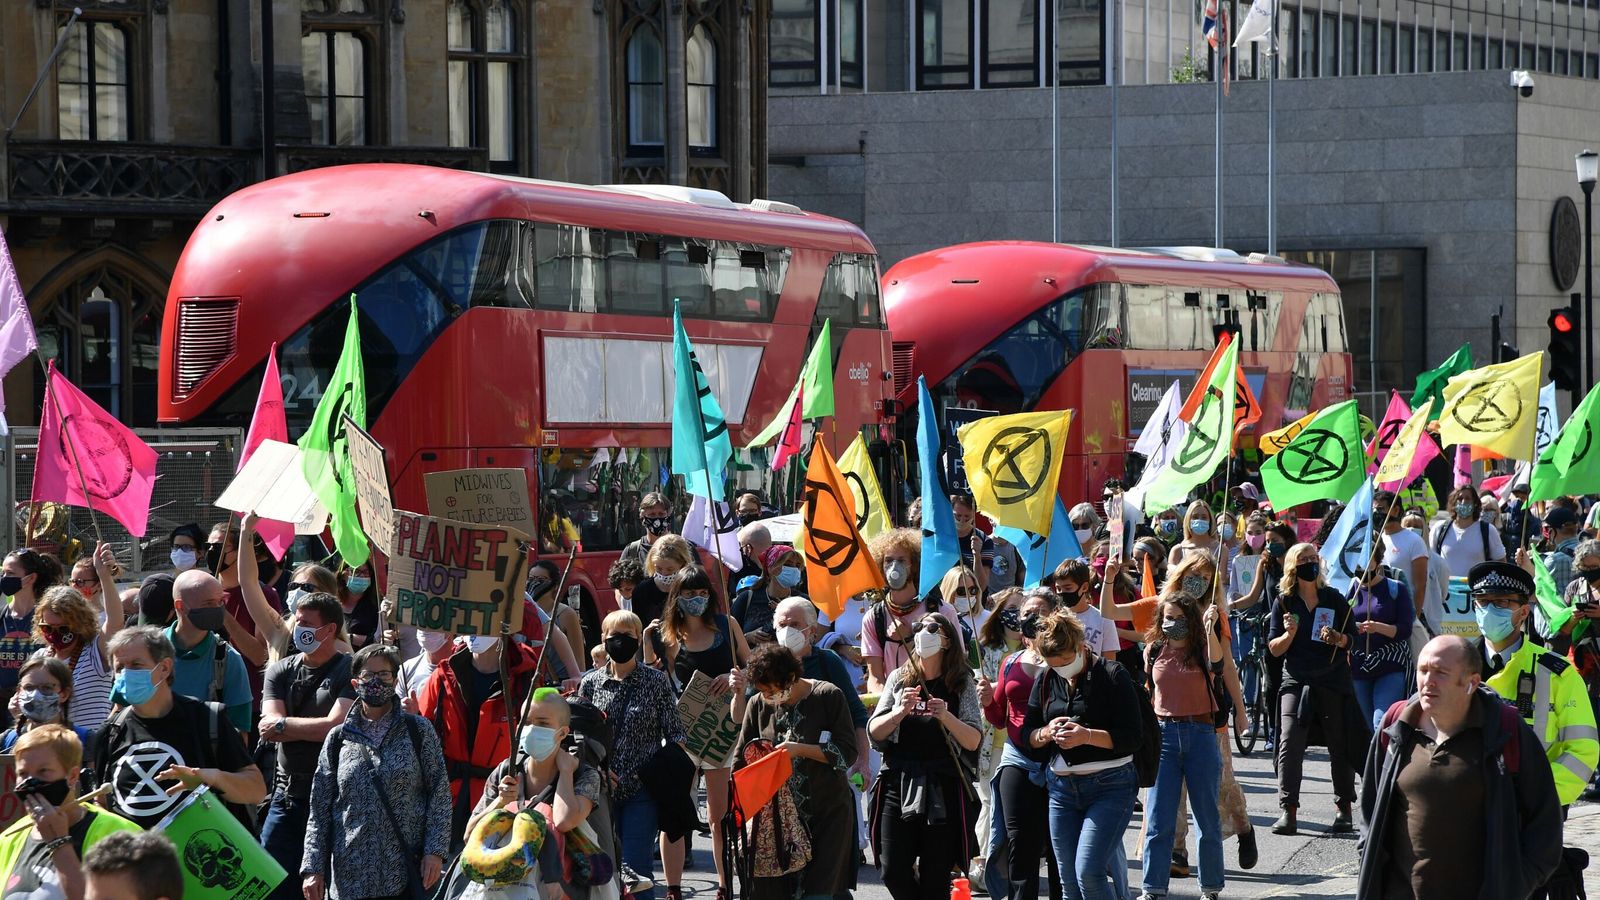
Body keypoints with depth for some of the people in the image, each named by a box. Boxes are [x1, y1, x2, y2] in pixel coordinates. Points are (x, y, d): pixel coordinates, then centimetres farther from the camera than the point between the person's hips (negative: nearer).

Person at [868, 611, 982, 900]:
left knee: (934, 877, -1)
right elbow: (874, 732, 5)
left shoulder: (962, 684, 4)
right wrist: (900, 711, -13)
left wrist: (946, 716, -19)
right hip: (898, 782, 2)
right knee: (893, 871, -5)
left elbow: (973, 742, -3)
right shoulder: (899, 678, 9)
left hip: (944, 788, -2)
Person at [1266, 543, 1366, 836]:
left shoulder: (1334, 599, 6)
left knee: (1340, 746, 3)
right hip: (1296, 682, 0)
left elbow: (1352, 639, 9)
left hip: (1333, 682, 1)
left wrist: (1337, 639, -12)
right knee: (1289, 745, -12)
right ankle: (1289, 812, -12)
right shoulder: (1284, 602, 5)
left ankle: (1344, 810, 14)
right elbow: (1274, 649, 4)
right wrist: (1289, 633, -15)